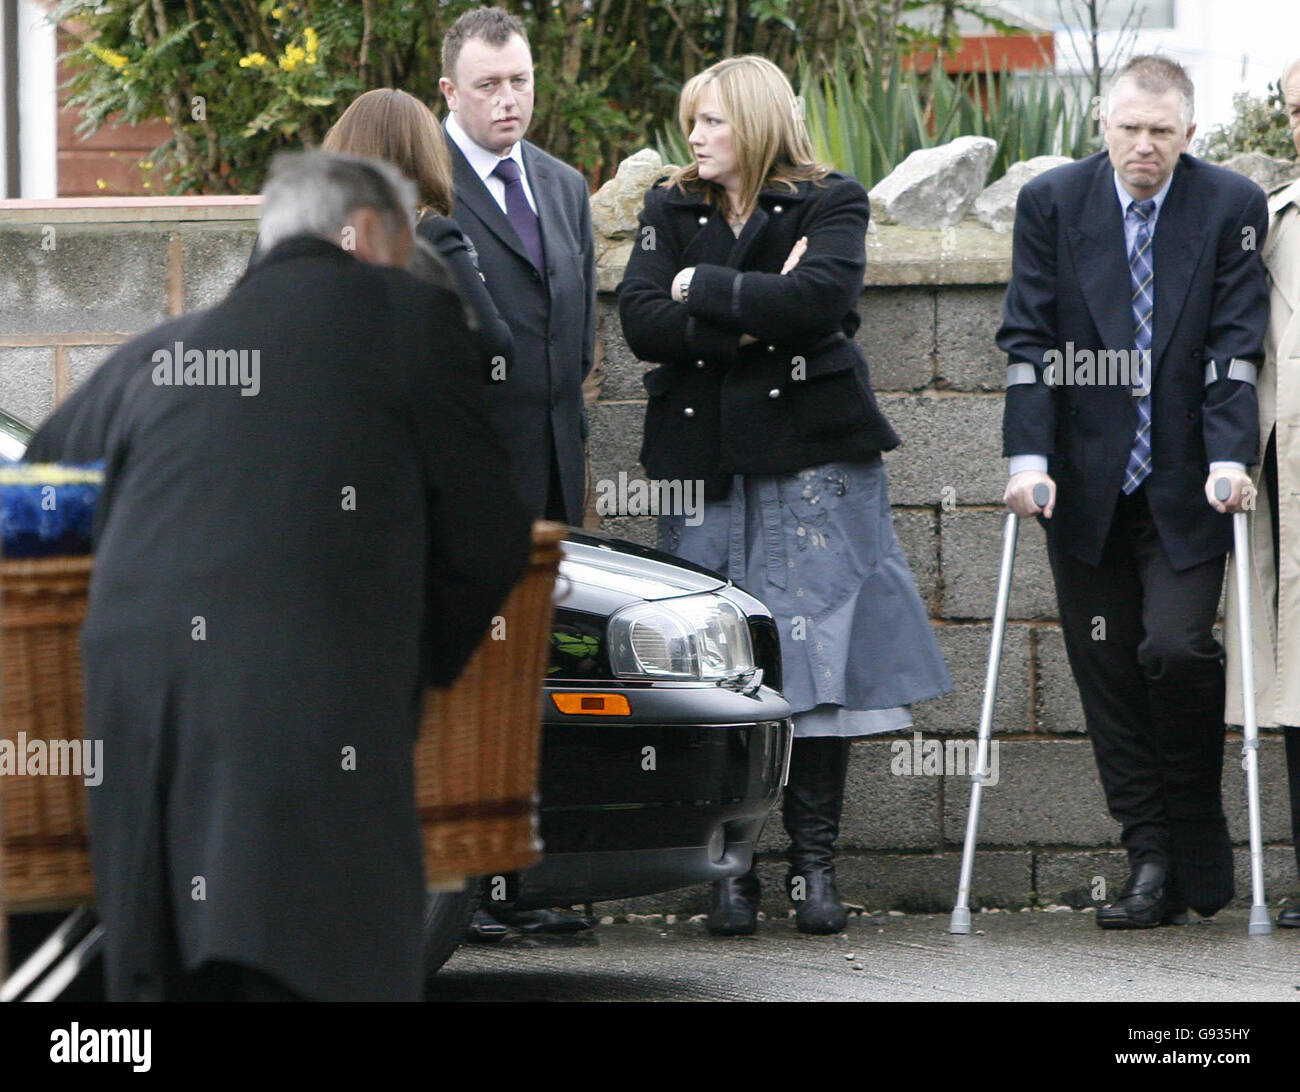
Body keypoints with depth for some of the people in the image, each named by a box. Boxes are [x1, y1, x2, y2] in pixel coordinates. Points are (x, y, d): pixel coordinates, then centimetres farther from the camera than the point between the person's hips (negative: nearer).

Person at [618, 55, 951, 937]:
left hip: (811, 455, -3)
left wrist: (706, 288, -7)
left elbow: (820, 299, -16)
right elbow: (642, 323, -2)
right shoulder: (672, 212, 13)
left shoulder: (830, 203, 3)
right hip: (704, 458, 3)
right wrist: (756, 314, -11)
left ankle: (816, 864, -1)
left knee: (817, 661, -6)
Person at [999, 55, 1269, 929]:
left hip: (1185, 487, -2)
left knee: (1177, 650, -15)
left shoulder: (1231, 207, -2)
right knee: (1108, 674, 1)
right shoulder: (1052, 203, 0)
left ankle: (1197, 849, 4)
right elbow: (1030, 340, -3)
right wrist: (1028, 456, -13)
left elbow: (1237, 346, -6)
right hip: (1087, 486, 2)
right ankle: (1154, 865, 8)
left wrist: (1230, 457, -17)